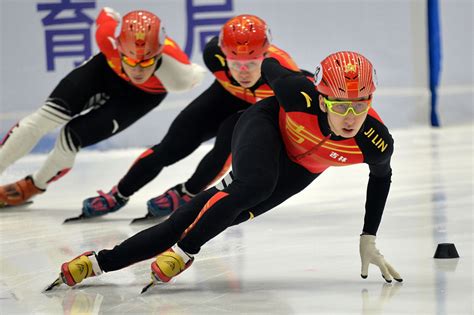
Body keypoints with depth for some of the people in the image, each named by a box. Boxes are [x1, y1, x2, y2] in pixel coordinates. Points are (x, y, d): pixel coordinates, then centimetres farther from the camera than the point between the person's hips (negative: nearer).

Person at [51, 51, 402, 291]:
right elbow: (270, 67, -14)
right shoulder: (301, 94, -38)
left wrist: (369, 241, -2)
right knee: (253, 187, -36)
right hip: (266, 125, -3)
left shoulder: (376, 141, -31)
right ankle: (182, 253, -15)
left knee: (218, 215, -4)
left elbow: (382, 176, -6)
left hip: (297, 171, 3)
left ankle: (103, 261, 3)